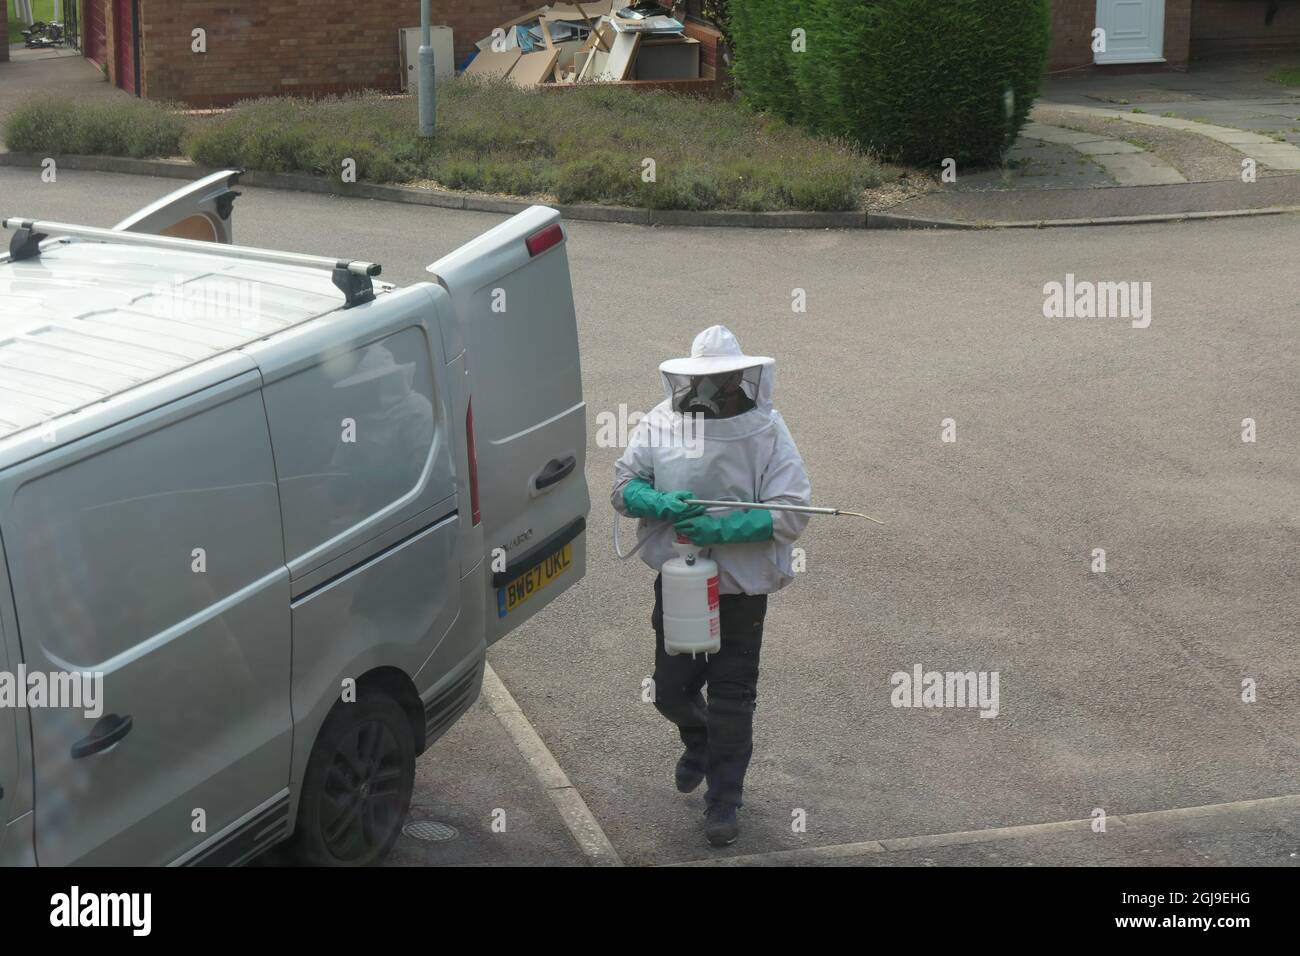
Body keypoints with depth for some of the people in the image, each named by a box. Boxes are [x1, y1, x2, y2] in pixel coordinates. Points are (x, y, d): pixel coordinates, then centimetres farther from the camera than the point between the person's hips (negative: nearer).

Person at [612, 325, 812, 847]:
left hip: (741, 587, -3)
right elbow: (624, 486, -1)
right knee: (671, 690, 13)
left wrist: (723, 529, -27)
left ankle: (724, 801, 24)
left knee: (732, 699, 6)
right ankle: (700, 742, 48)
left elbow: (791, 514, -16)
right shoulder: (661, 423, -5)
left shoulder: (767, 431, -12)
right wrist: (662, 504, -23)